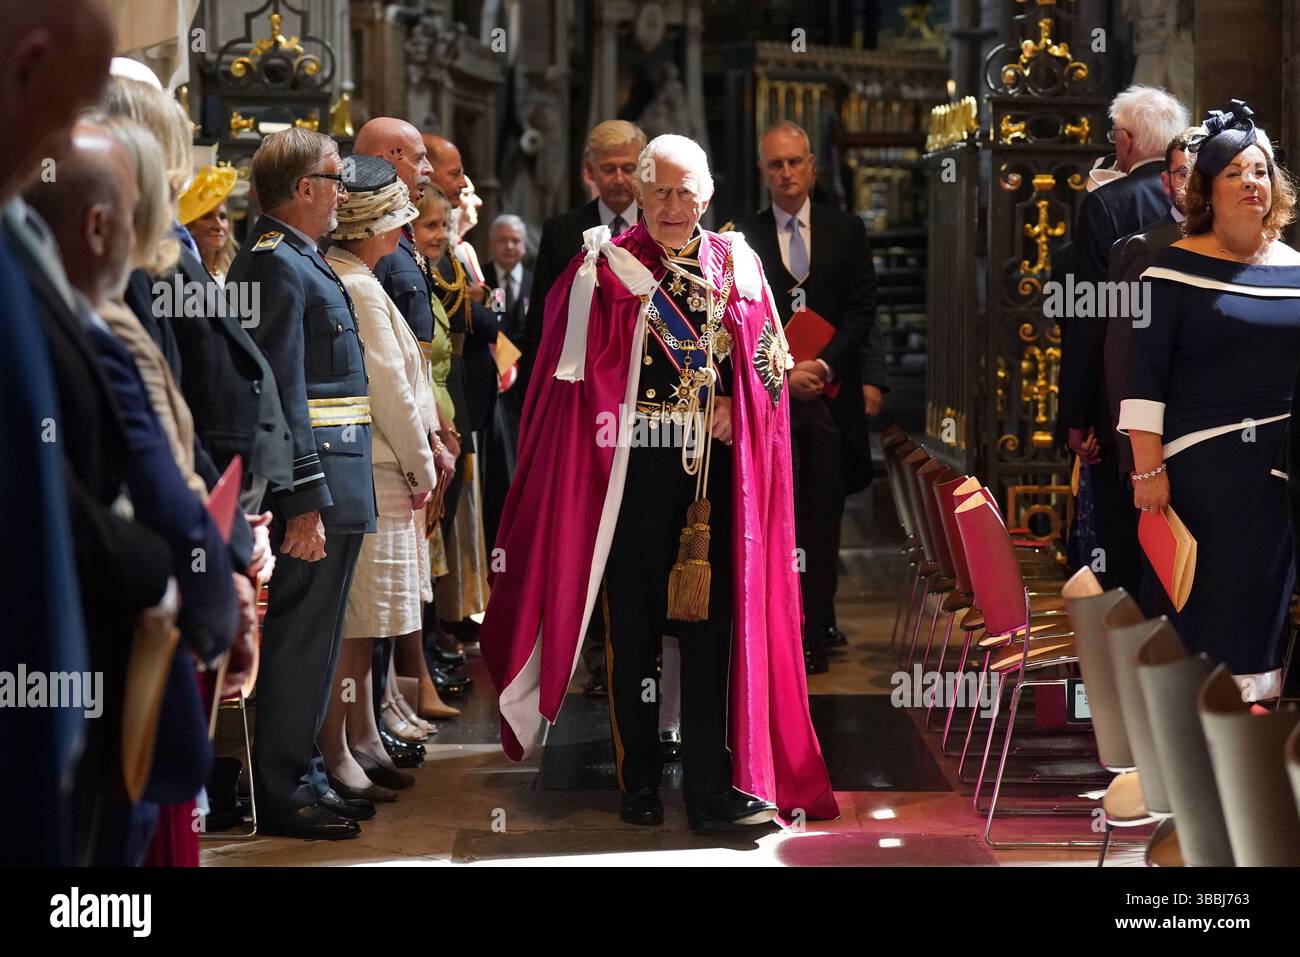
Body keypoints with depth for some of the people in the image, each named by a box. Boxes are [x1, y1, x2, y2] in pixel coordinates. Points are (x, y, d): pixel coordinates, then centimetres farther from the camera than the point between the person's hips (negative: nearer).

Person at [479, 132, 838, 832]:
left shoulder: (738, 267, 9)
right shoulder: (603, 268, 1)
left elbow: (770, 364, 11)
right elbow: (571, 373, 0)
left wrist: (733, 411, -5)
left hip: (715, 472, 2)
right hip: (630, 472, -2)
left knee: (714, 626, -3)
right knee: (632, 625, 4)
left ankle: (714, 789, -1)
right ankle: (638, 784, 13)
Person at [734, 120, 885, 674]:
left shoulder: (846, 232, 10)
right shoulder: (744, 238, 8)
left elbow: (862, 310, 5)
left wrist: (824, 365, -8)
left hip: (831, 392, 0)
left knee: (822, 517, -1)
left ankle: (812, 633, 1)